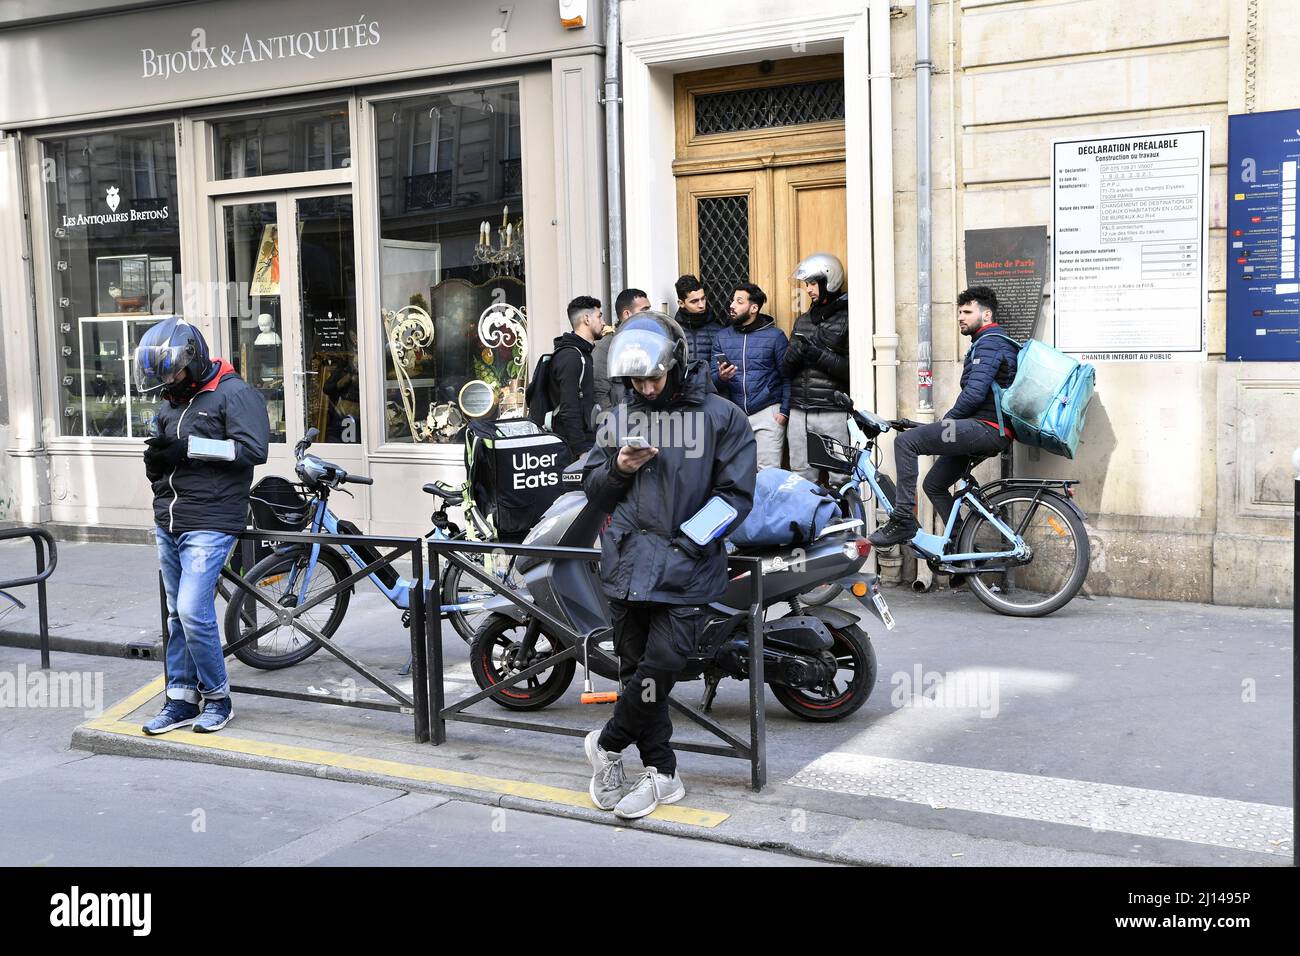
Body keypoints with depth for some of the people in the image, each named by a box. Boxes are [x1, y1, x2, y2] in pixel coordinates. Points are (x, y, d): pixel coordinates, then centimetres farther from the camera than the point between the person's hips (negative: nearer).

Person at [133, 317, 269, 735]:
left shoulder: (235, 394, -7)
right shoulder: (169, 404, 17)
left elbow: (253, 449, -19)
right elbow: (156, 471, 21)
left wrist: (188, 448, -20)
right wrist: (156, 458, -4)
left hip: (210, 524, -8)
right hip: (167, 523, 8)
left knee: (193, 613, -12)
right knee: (178, 616, 11)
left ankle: (218, 698, 5)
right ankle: (182, 700, 19)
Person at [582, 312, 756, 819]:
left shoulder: (722, 416, 2)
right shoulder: (619, 418, 14)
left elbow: (735, 492, -1)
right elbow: (594, 490, 17)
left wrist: (689, 542, -10)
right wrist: (619, 467, -5)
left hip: (686, 568, -3)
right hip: (627, 563, 4)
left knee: (661, 664, -11)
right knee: (637, 667, 5)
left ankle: (607, 744, 13)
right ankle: (661, 773, 18)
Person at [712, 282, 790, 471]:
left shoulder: (775, 336, -1)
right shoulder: (722, 337, 9)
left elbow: (787, 377, -1)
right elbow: (713, 376, 6)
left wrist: (784, 411, -8)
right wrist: (721, 377, -17)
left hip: (767, 413, -4)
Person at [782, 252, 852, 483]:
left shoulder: (848, 319, -3)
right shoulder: (803, 321, 17)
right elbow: (786, 371, 14)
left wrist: (820, 355, -18)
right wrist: (792, 356, -7)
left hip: (833, 413, -6)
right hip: (799, 412, 6)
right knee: (801, 477, 9)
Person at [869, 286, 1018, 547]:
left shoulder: (989, 343, -9)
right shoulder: (997, 342, 26)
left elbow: (974, 394, -20)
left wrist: (946, 422, -6)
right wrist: (947, 425, 17)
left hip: (986, 428, -11)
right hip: (989, 432, 11)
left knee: (905, 442, -18)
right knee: (934, 484, 17)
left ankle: (903, 520, -18)